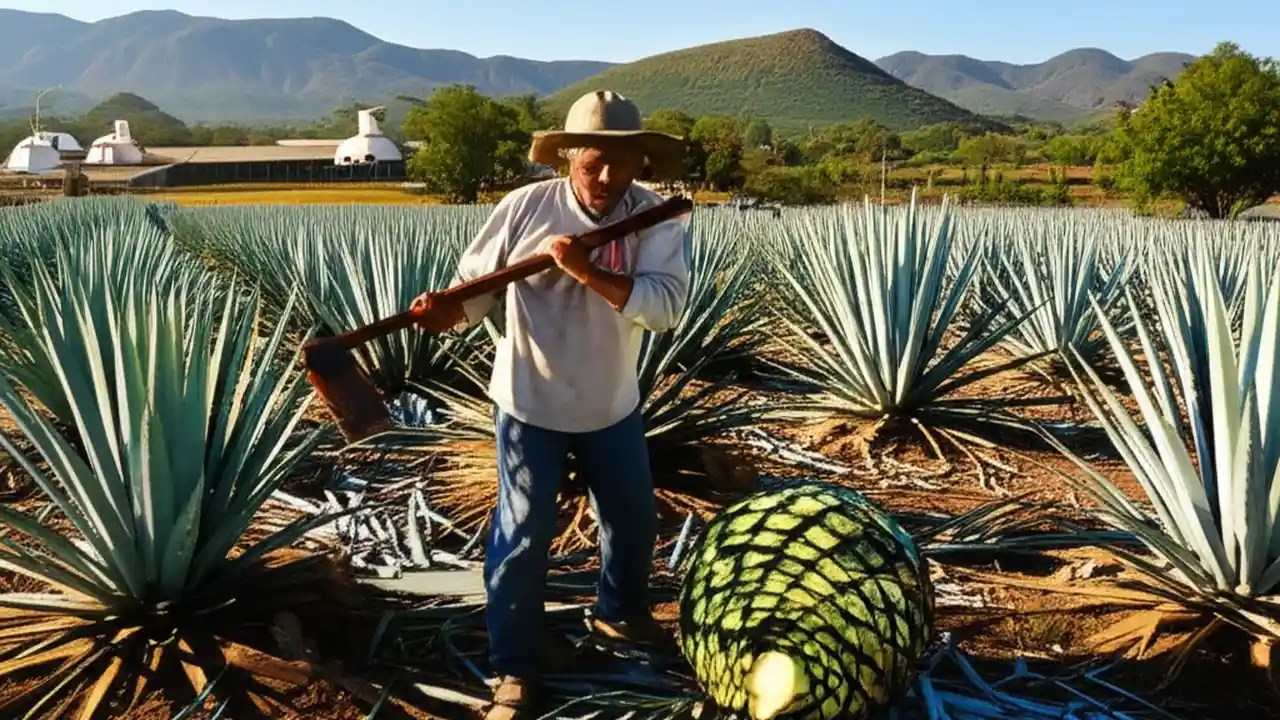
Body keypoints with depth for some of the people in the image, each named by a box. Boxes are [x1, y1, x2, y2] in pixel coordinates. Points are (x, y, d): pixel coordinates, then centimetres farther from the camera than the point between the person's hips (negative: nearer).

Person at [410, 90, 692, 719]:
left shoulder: (658, 218, -13)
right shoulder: (524, 207, -15)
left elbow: (666, 304, -25)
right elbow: (477, 285, -9)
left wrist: (589, 270, -36)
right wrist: (445, 308, -31)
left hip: (612, 406, 3)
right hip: (530, 402, -3)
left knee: (633, 519, 21)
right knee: (524, 535, 2)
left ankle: (619, 612, 50)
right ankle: (514, 666, 22)